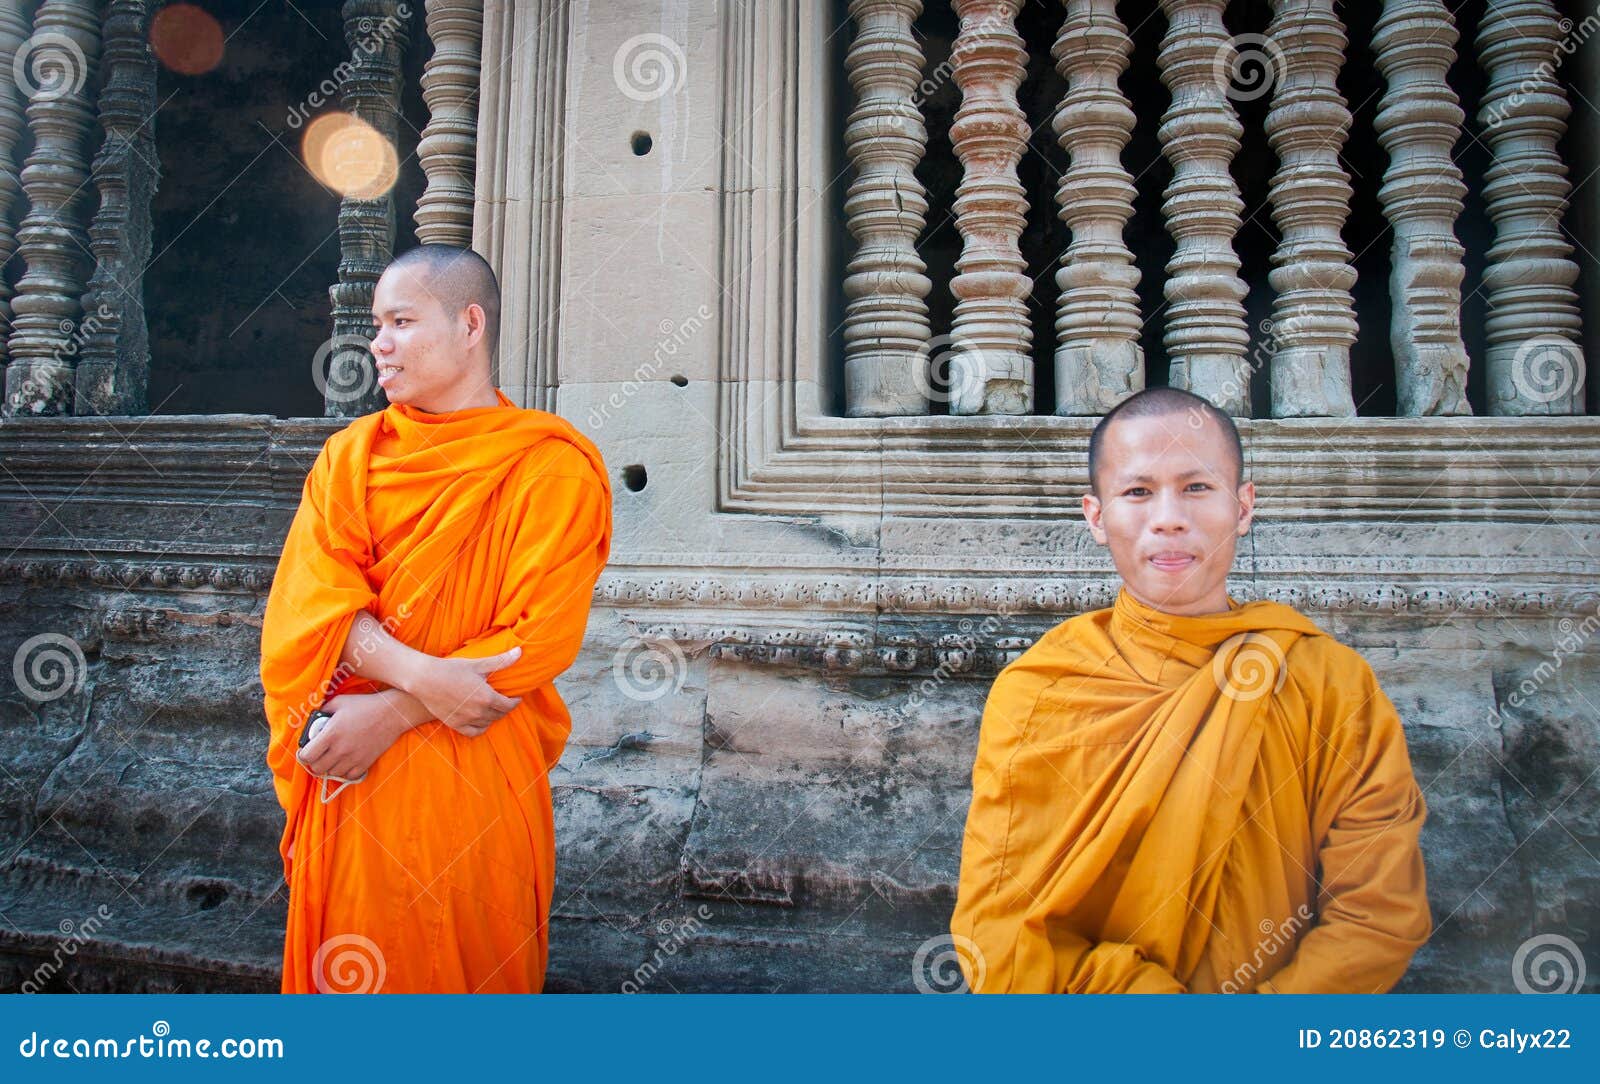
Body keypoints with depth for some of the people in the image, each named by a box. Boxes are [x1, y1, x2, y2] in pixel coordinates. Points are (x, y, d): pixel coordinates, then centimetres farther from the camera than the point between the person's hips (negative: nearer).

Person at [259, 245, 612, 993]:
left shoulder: (551, 469, -7)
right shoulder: (350, 454, 7)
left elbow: (538, 637, -13)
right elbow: (311, 595, -5)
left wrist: (392, 712, -17)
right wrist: (421, 675, -22)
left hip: (477, 771, -3)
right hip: (352, 767, 4)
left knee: (470, 960, 10)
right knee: (348, 957, 14)